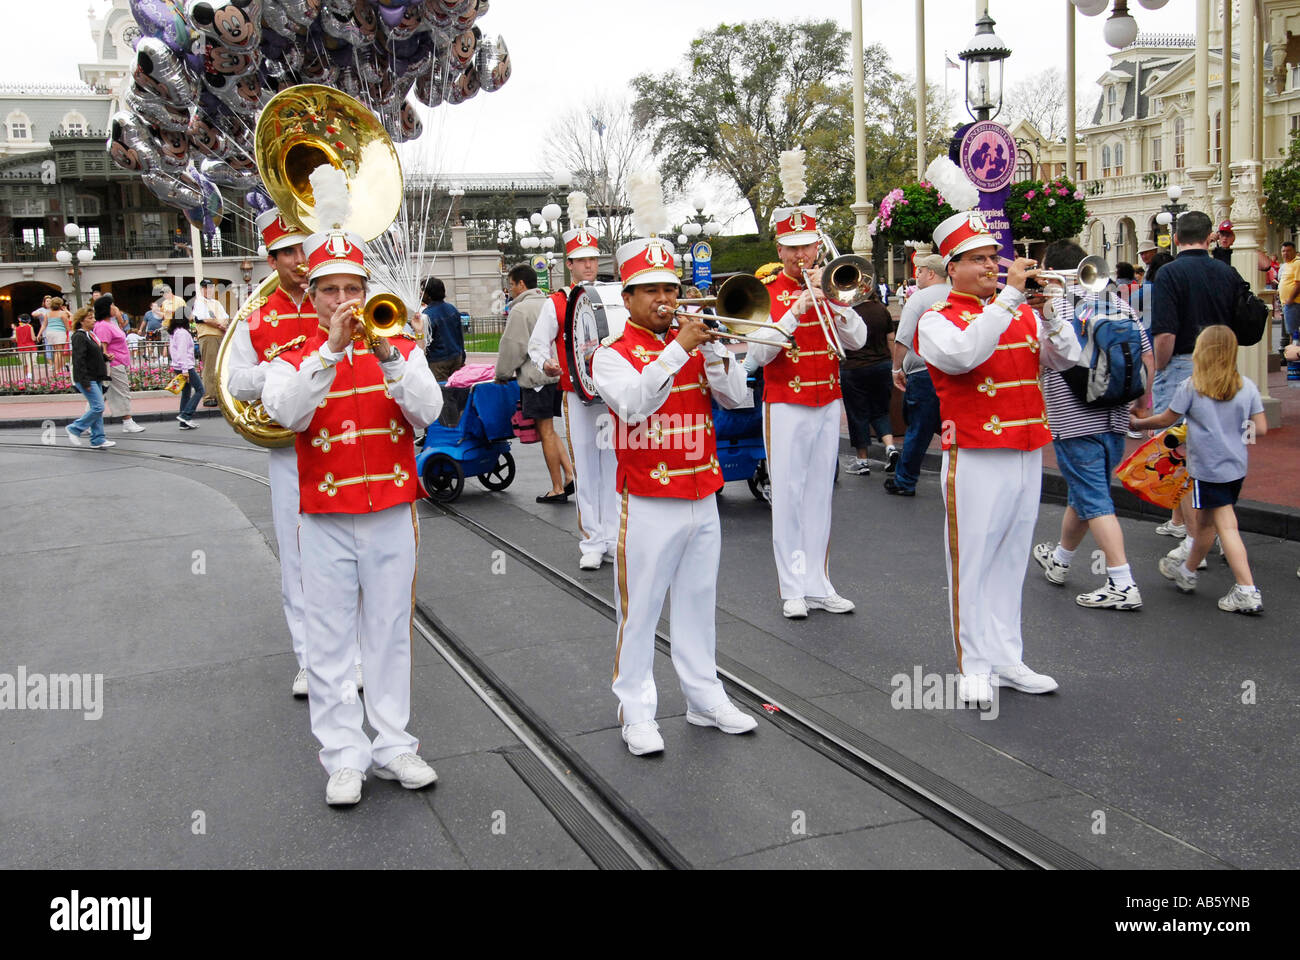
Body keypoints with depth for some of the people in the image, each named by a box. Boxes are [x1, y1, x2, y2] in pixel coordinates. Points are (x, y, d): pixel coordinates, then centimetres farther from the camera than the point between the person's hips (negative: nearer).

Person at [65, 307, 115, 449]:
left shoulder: (91, 334, 15)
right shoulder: (79, 337, -13)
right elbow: (79, 360, -19)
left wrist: (106, 357, 6)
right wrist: (84, 381, -23)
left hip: (96, 378, 10)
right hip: (87, 379, -10)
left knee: (97, 408, 9)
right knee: (98, 407, -12)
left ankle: (98, 439, 12)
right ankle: (74, 429, 1)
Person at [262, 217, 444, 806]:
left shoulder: (401, 350, 5)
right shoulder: (295, 360, 2)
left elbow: (428, 412, -11)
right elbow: (287, 414, -19)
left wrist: (387, 354, -23)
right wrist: (332, 349, -26)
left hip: (391, 514, 1)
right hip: (326, 520, -1)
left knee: (390, 633, 9)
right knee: (330, 641, 4)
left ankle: (394, 747, 20)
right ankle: (344, 757, 13)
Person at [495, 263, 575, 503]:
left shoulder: (520, 310, -10)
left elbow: (513, 347, -11)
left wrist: (502, 374, 3)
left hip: (536, 377, -8)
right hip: (557, 373, 8)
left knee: (546, 431, -2)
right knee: (548, 430, 16)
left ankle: (558, 489, 2)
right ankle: (570, 475, 6)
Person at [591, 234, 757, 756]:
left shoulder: (693, 346, 12)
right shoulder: (613, 355, -4)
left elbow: (736, 396, 1)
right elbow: (634, 403, -24)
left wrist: (710, 345, -13)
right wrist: (679, 348, -26)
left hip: (703, 499, 5)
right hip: (649, 504, -5)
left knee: (698, 603, 15)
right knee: (640, 609, 1)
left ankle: (705, 697, 26)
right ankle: (637, 712, 10)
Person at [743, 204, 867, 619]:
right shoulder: (765, 291, -3)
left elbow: (857, 340, -1)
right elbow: (759, 353, -13)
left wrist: (832, 296, -13)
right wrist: (796, 311, -23)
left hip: (828, 404, 4)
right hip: (785, 405, -4)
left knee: (819, 496, 9)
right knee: (788, 497, -1)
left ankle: (818, 584, 15)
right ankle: (793, 589, 5)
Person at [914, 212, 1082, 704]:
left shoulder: (1022, 313, 14)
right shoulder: (937, 320, -3)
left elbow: (1066, 358, 5)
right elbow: (962, 354, -25)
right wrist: (1010, 294, -24)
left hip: (1027, 455, 6)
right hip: (976, 458, -6)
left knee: (1010, 561, 13)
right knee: (972, 562, -1)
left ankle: (1007, 661, 22)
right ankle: (975, 668, 8)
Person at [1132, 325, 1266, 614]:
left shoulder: (1191, 387, -11)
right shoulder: (1247, 387, 0)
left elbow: (1166, 420, -1)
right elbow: (1260, 429, 0)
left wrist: (1137, 423, 16)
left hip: (1208, 468, -5)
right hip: (1236, 466, 5)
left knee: (1225, 525, -2)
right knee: (1205, 520, 19)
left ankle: (1247, 591, -6)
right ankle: (1187, 572, 37)